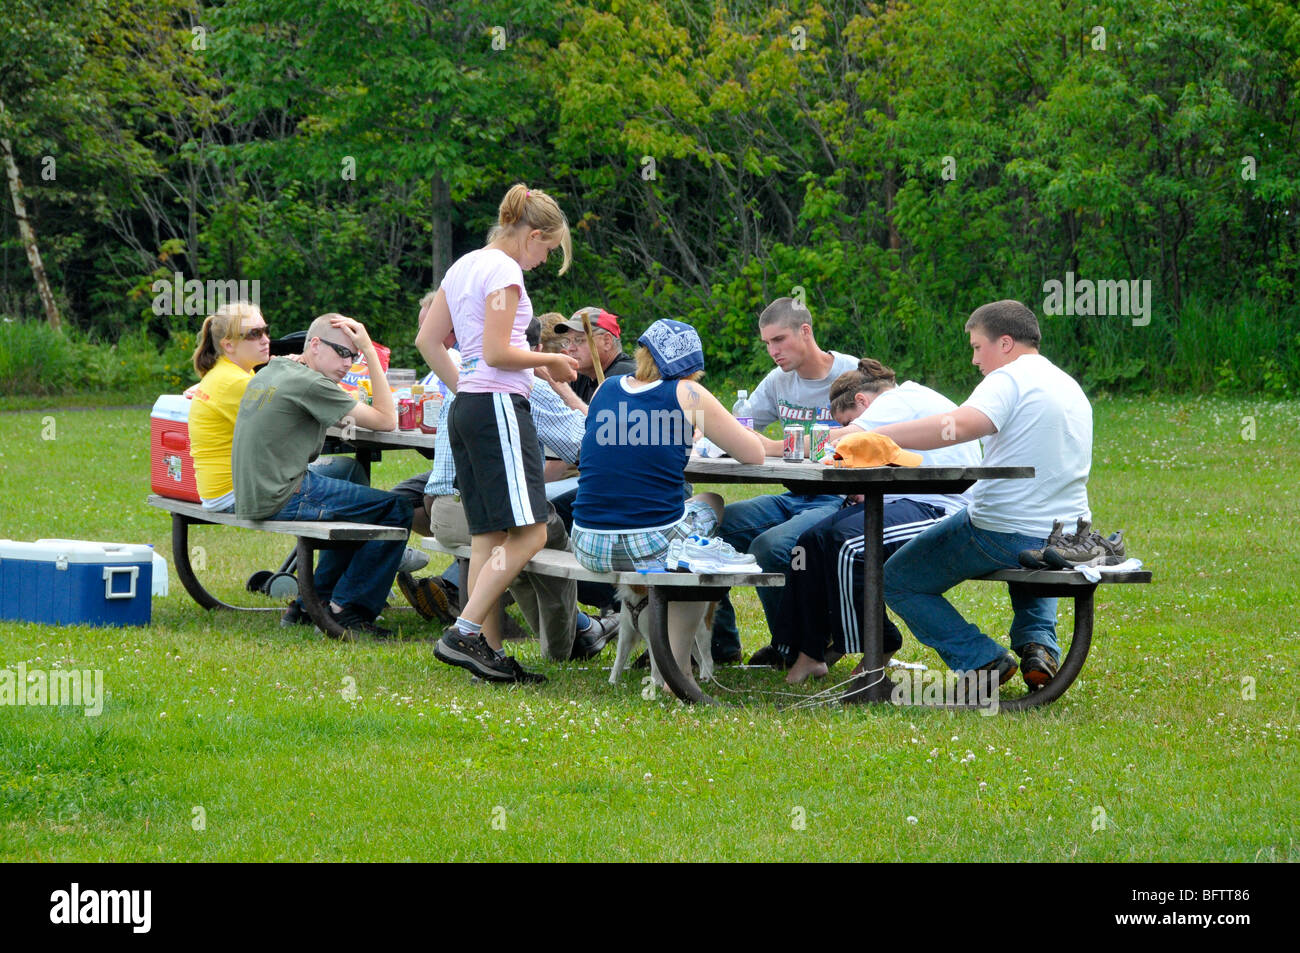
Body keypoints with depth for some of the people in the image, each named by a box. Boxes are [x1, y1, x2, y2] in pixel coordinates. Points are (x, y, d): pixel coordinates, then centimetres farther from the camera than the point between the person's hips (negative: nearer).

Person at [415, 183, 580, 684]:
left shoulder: (463, 267, 16)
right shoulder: (504, 270, -11)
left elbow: (428, 339, 19)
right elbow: (496, 352, -17)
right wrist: (551, 360, -3)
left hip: (466, 408, 10)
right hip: (499, 407, -10)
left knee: (488, 538, 7)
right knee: (528, 532, -12)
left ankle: (489, 650, 4)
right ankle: (464, 633, -18)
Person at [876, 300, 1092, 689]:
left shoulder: (1009, 380, -13)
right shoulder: (1070, 386, 16)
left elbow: (957, 427, -31)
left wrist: (873, 436, -29)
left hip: (1002, 533, -8)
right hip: (1068, 538, 8)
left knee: (896, 580, 9)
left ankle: (981, 659, -5)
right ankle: (1038, 643, 14)